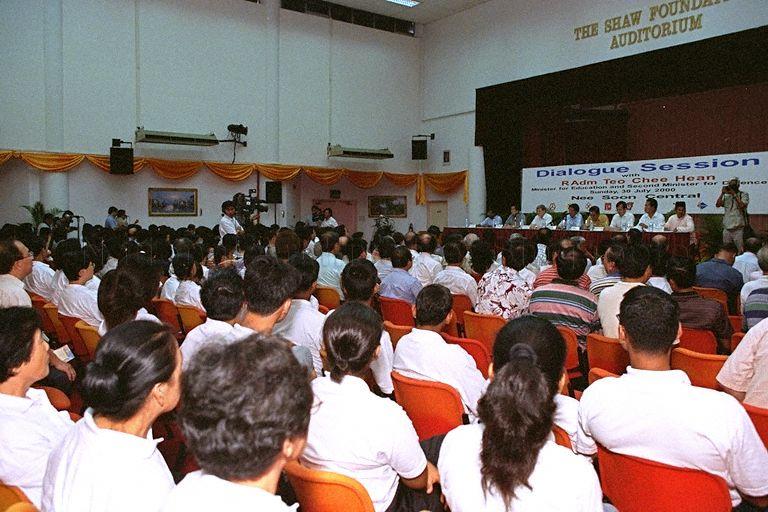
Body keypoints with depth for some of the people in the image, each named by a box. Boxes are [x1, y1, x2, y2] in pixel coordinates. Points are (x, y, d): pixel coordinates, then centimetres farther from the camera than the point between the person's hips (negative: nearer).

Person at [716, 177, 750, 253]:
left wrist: (734, 195, -13)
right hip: (726, 229, 4)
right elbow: (717, 205, 0)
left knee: (740, 251, -4)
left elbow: (742, 205, -16)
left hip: (738, 229, -4)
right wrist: (722, 193, -5)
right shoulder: (726, 196, 12)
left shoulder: (744, 195, 1)